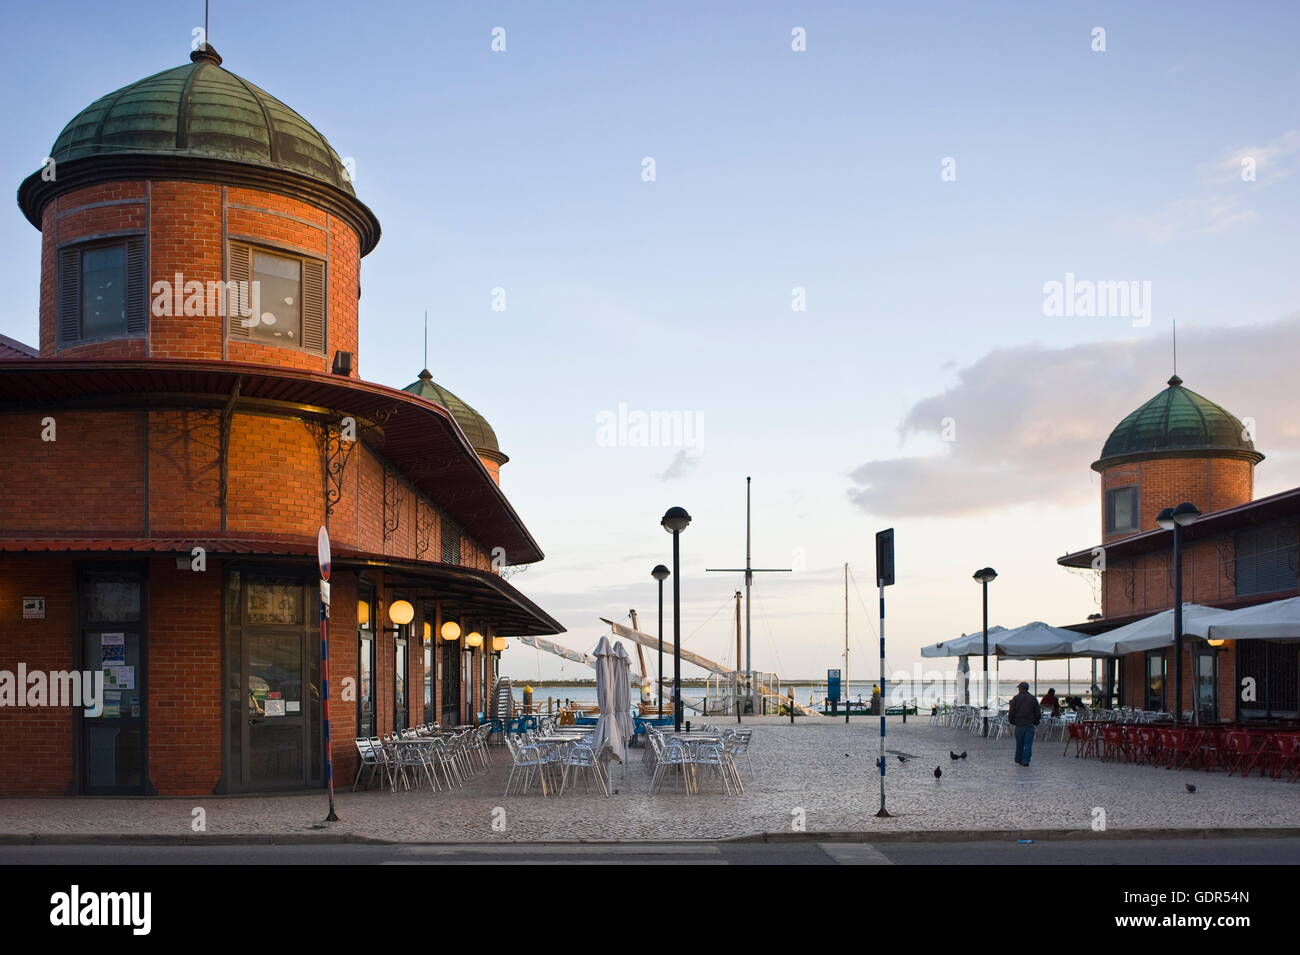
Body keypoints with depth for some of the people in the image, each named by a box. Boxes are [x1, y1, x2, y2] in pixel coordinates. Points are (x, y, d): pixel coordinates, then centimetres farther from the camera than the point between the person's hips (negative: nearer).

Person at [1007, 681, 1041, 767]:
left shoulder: (1015, 698, -2)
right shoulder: (1033, 699, 4)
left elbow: (1011, 712, -4)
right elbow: (1038, 712, 6)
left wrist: (1011, 721, 11)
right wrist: (1036, 722, 19)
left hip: (1019, 724, -1)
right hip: (1030, 724, 1)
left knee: (1019, 744, 9)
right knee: (1028, 744, 1)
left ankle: (1018, 761, 15)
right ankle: (1025, 761, -5)